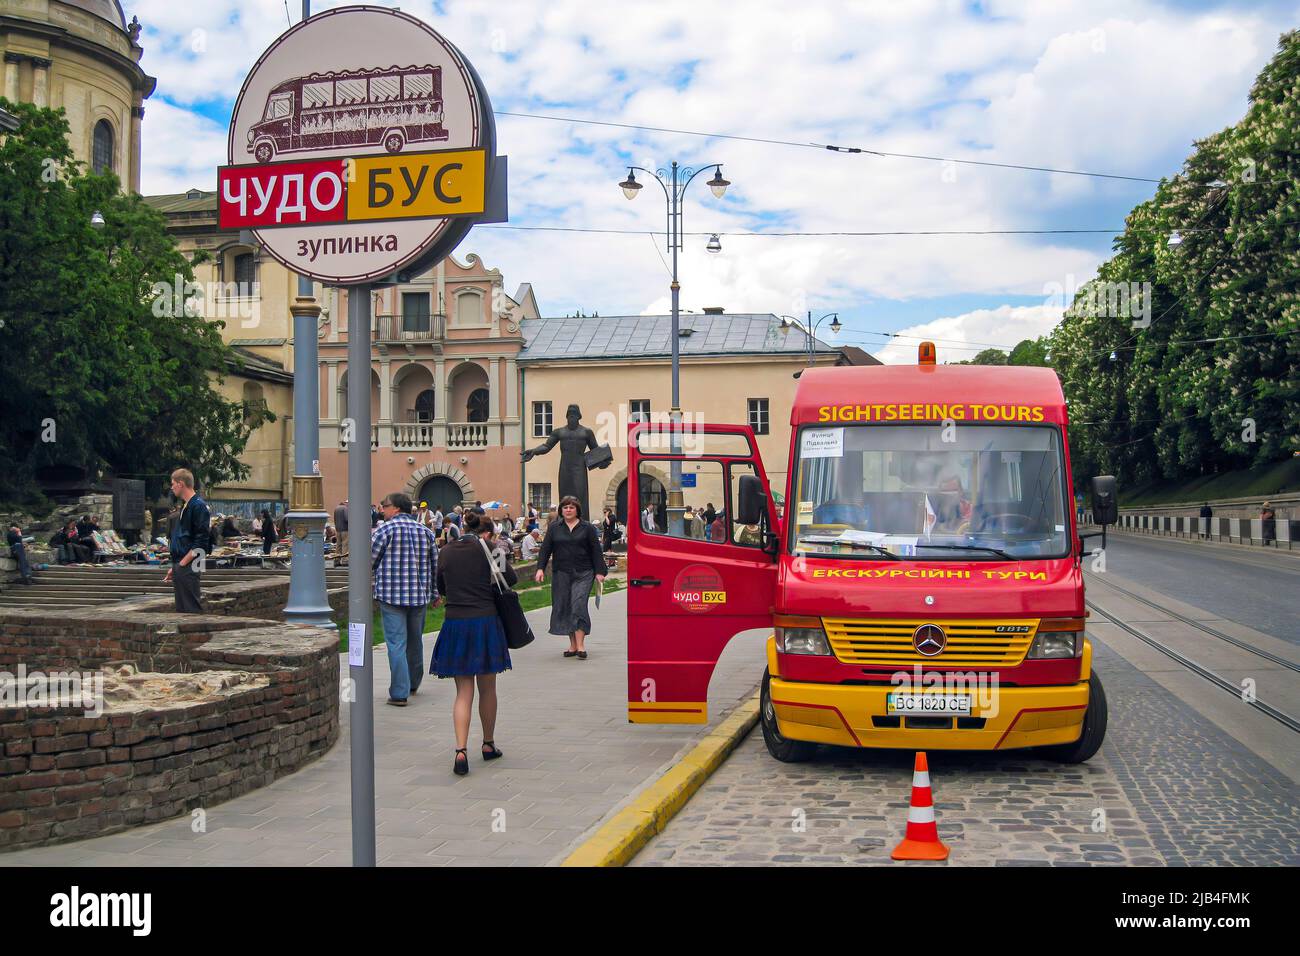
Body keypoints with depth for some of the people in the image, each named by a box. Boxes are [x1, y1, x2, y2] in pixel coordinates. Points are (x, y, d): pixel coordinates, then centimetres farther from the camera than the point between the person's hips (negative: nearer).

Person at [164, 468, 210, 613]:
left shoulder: (198, 506, -13)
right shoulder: (185, 506, 18)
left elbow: (201, 542, -18)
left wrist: (183, 564, -17)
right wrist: (174, 567, 18)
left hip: (188, 567, -10)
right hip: (180, 565, 10)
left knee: (191, 608, -8)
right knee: (181, 608, 12)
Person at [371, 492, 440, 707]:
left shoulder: (384, 530, -7)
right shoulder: (425, 531, 9)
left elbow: (369, 561, -5)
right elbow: (435, 565, 13)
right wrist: (435, 593, 21)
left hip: (392, 594, -5)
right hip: (420, 595, 5)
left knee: (396, 643, -4)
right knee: (415, 641, 19)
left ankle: (399, 693, -6)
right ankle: (413, 684, 34)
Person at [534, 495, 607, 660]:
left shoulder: (587, 528, 5)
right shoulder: (553, 528, 10)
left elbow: (596, 551, 5)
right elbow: (545, 549, 7)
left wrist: (599, 572, -2)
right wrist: (540, 568, -5)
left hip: (583, 574, -3)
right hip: (561, 574, 3)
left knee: (578, 606, -13)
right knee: (564, 608, 3)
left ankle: (580, 646, -13)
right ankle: (573, 645, 12)